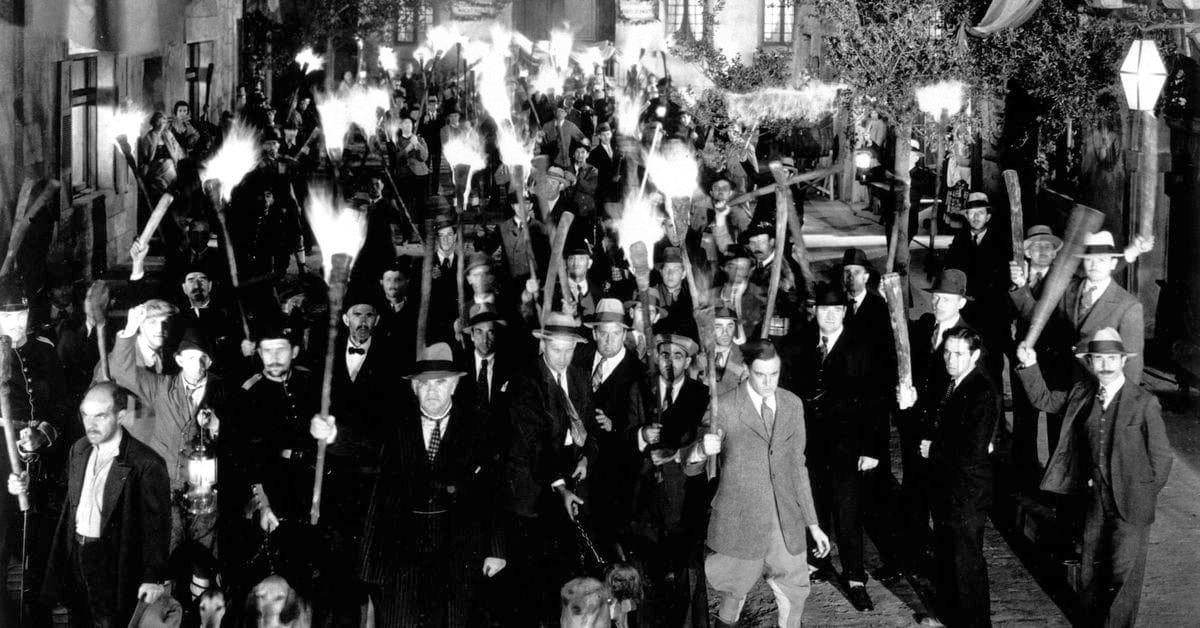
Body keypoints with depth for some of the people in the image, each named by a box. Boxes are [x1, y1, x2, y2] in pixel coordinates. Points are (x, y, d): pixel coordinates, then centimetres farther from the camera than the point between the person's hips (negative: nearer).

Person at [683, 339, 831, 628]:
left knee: (795, 591, 12)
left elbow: (796, 466, 13)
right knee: (734, 593, 7)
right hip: (740, 522, -4)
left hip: (787, 522, 4)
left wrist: (813, 524, 13)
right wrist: (702, 451, -34)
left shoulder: (793, 405, 5)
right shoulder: (724, 408, -9)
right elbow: (691, 469, -10)